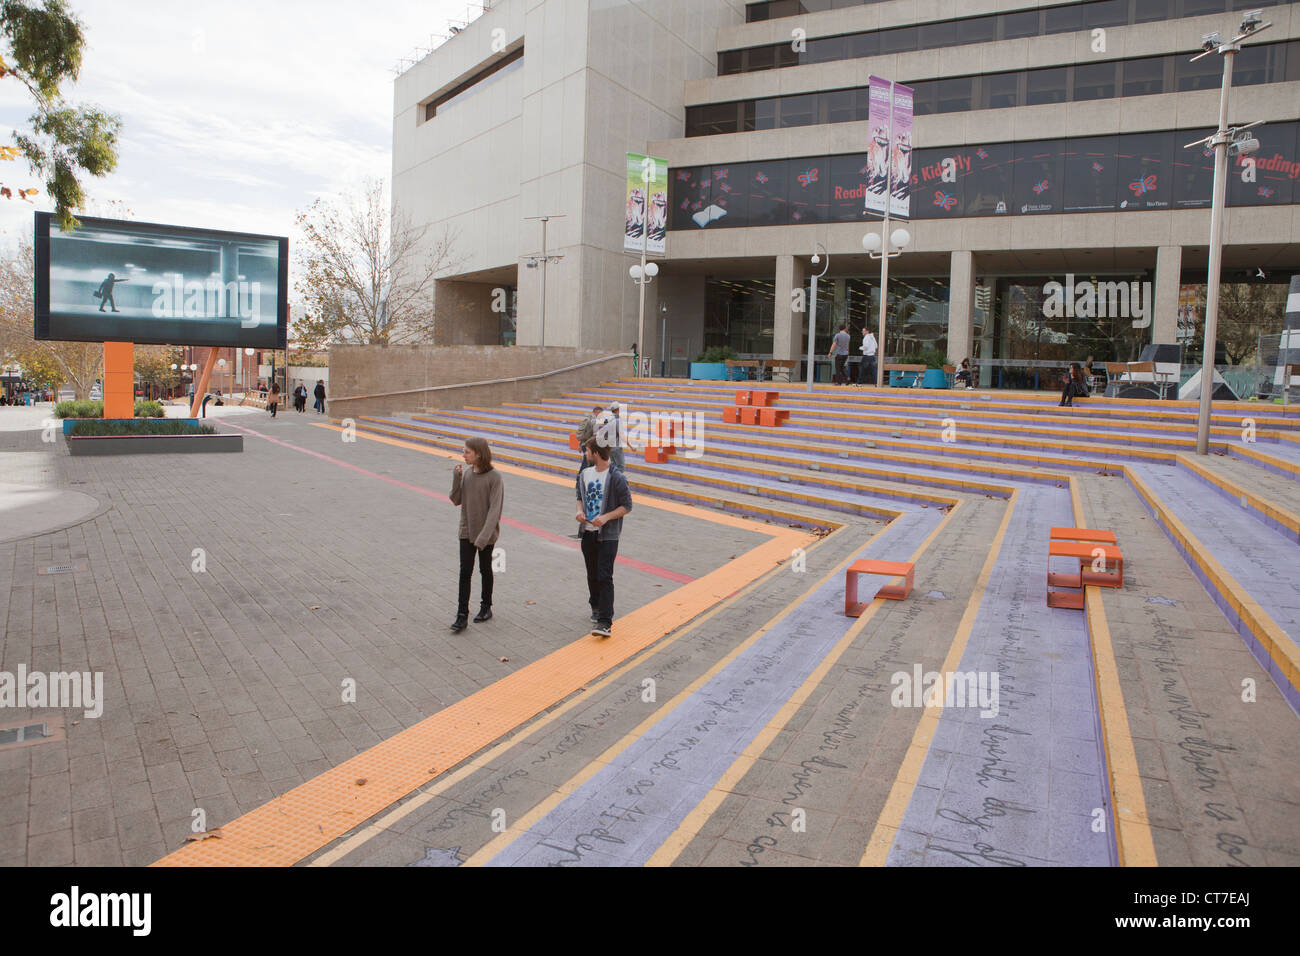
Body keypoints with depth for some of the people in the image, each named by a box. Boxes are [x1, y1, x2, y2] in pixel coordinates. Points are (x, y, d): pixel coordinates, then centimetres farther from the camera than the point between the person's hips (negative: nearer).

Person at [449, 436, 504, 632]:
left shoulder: (494, 476, -16)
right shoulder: (466, 474, 0)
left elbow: (495, 508, -19)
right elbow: (456, 500, 4)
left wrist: (484, 536, -24)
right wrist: (456, 478, -11)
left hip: (486, 534, -4)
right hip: (467, 532, 4)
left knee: (485, 569, 13)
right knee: (465, 572, 2)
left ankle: (486, 607, 31)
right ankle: (462, 615, 5)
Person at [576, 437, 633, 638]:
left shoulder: (616, 477, -12)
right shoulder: (585, 474, 9)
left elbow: (627, 505, -8)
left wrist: (606, 517, -21)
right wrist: (579, 511, -1)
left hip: (608, 535, -6)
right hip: (588, 533, 6)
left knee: (605, 577, -11)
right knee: (592, 575, 15)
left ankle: (605, 622, -14)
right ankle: (596, 608, 36)